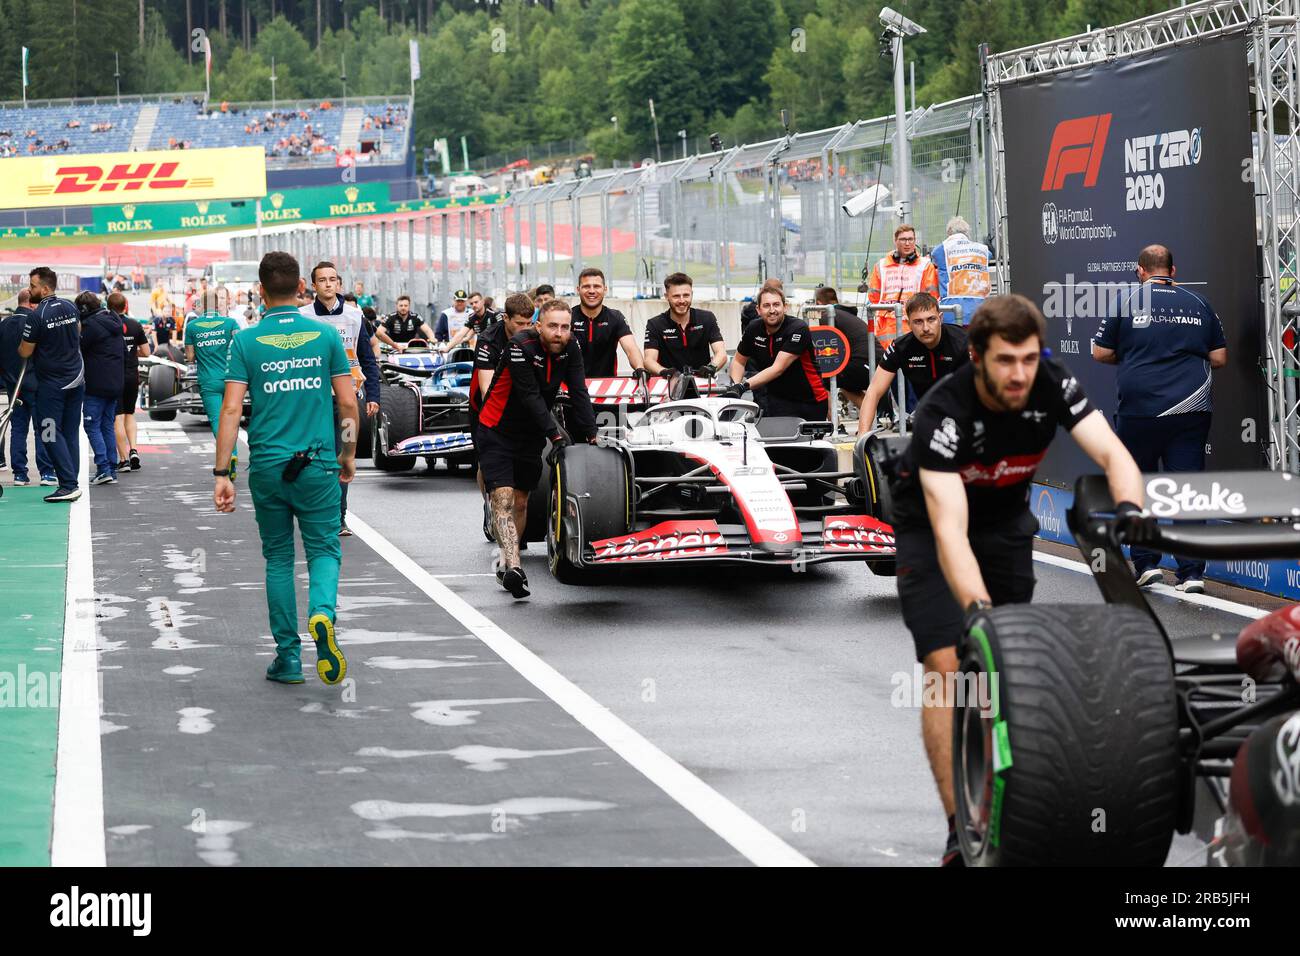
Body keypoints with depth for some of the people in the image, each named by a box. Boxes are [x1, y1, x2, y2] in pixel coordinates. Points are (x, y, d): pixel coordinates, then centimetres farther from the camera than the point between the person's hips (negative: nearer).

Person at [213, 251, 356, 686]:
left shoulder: (247, 341, -3)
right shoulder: (325, 335, 0)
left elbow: (231, 410, -7)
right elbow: (348, 402, 2)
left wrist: (221, 474, -5)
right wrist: (349, 455, 16)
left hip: (267, 466, 0)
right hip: (318, 466, 0)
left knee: (278, 558, 13)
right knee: (324, 550, 8)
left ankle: (288, 656, 14)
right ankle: (322, 612, -24)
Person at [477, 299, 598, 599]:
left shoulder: (570, 349, -7)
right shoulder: (521, 346, -24)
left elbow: (579, 393, -10)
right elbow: (530, 396, -25)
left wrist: (591, 435, -18)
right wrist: (554, 433, -26)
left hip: (530, 436, 6)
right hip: (496, 434, -6)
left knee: (520, 501, 13)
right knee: (503, 498, -19)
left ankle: (507, 561, 29)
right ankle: (512, 567, -35)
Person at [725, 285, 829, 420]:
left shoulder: (798, 329, -19)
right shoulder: (753, 329, -2)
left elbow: (778, 369, -27)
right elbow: (739, 361, 13)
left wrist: (744, 386, -33)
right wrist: (735, 386, -9)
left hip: (810, 402, -3)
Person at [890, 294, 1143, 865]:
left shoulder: (1052, 385, -24)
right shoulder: (943, 412, -35)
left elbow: (1114, 455, -30)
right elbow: (950, 530, -43)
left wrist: (1129, 511, -52)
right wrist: (977, 609, -56)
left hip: (1006, 518, 4)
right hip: (932, 524, -4)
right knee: (947, 665, -17)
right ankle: (960, 831, -16)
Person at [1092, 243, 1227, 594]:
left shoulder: (1126, 302, -1)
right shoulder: (1197, 304, 7)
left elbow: (1101, 353, 3)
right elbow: (1219, 358, 9)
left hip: (1140, 410, -2)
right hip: (1191, 412, 2)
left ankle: (1146, 563, 11)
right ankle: (1192, 573, -1)